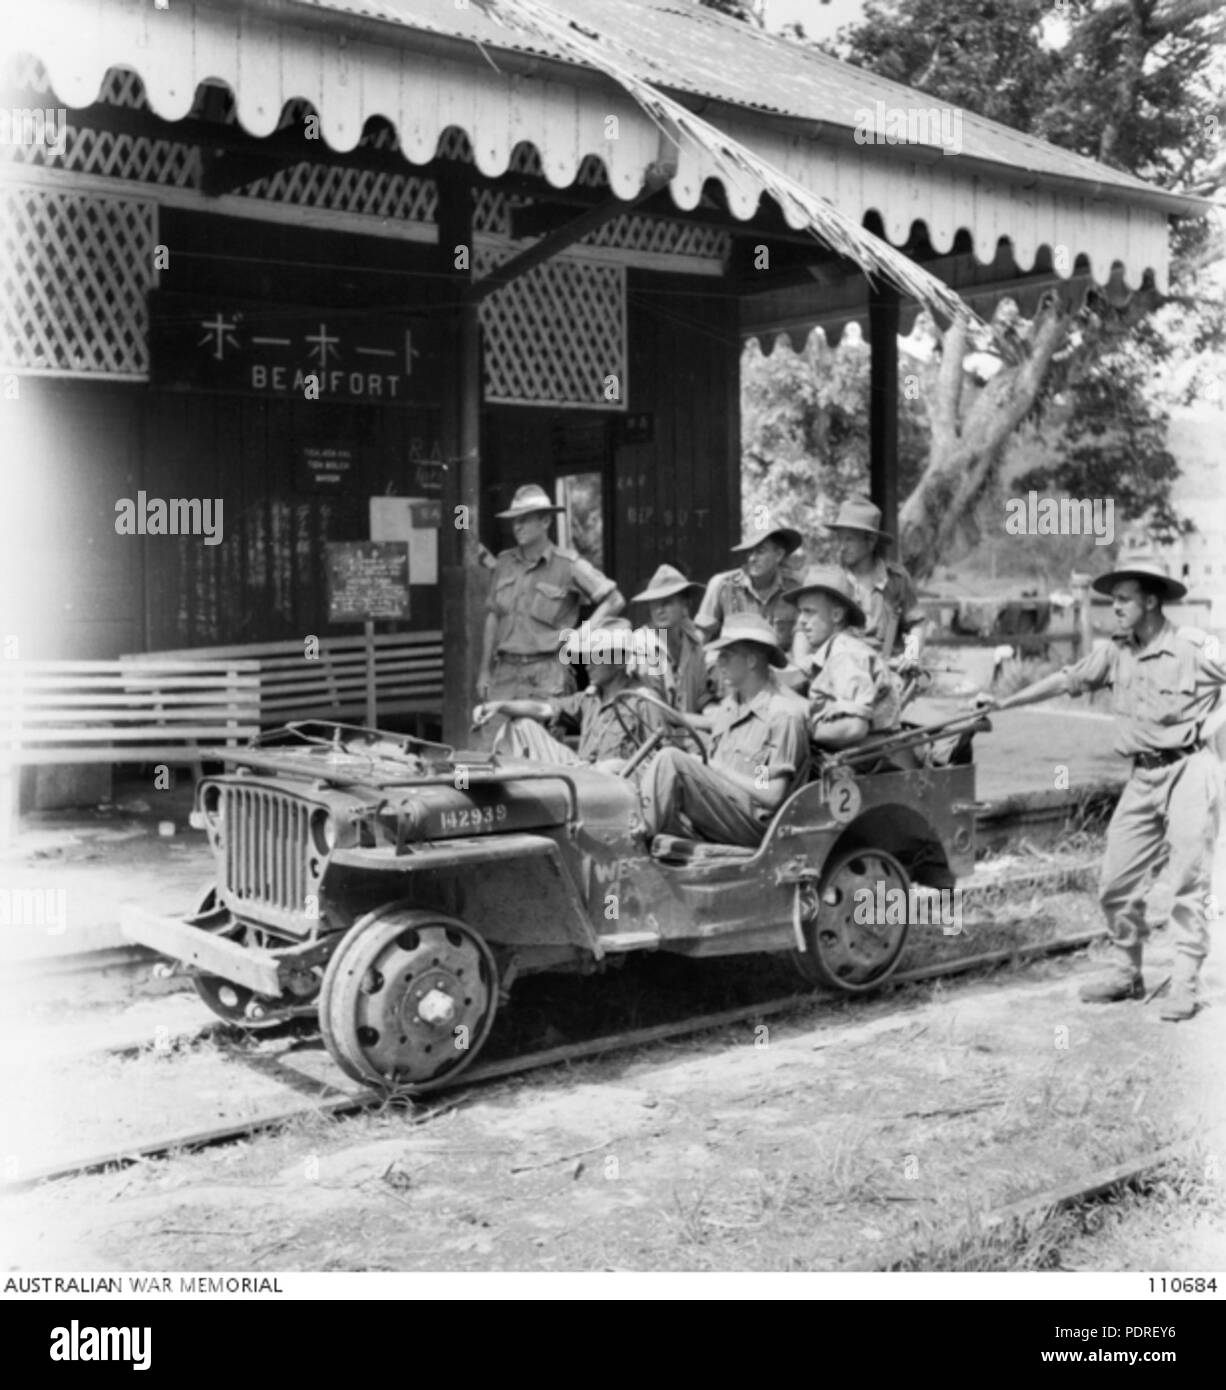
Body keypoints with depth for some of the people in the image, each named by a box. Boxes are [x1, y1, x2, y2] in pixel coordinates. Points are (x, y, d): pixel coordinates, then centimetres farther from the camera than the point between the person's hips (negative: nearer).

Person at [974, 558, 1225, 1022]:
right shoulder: (1115, 651, 5)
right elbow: (1066, 680, 11)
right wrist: (1004, 703, 11)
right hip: (1143, 776, 6)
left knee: (1188, 883, -3)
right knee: (1116, 882, 7)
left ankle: (1184, 985, 5)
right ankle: (1125, 974, 20)